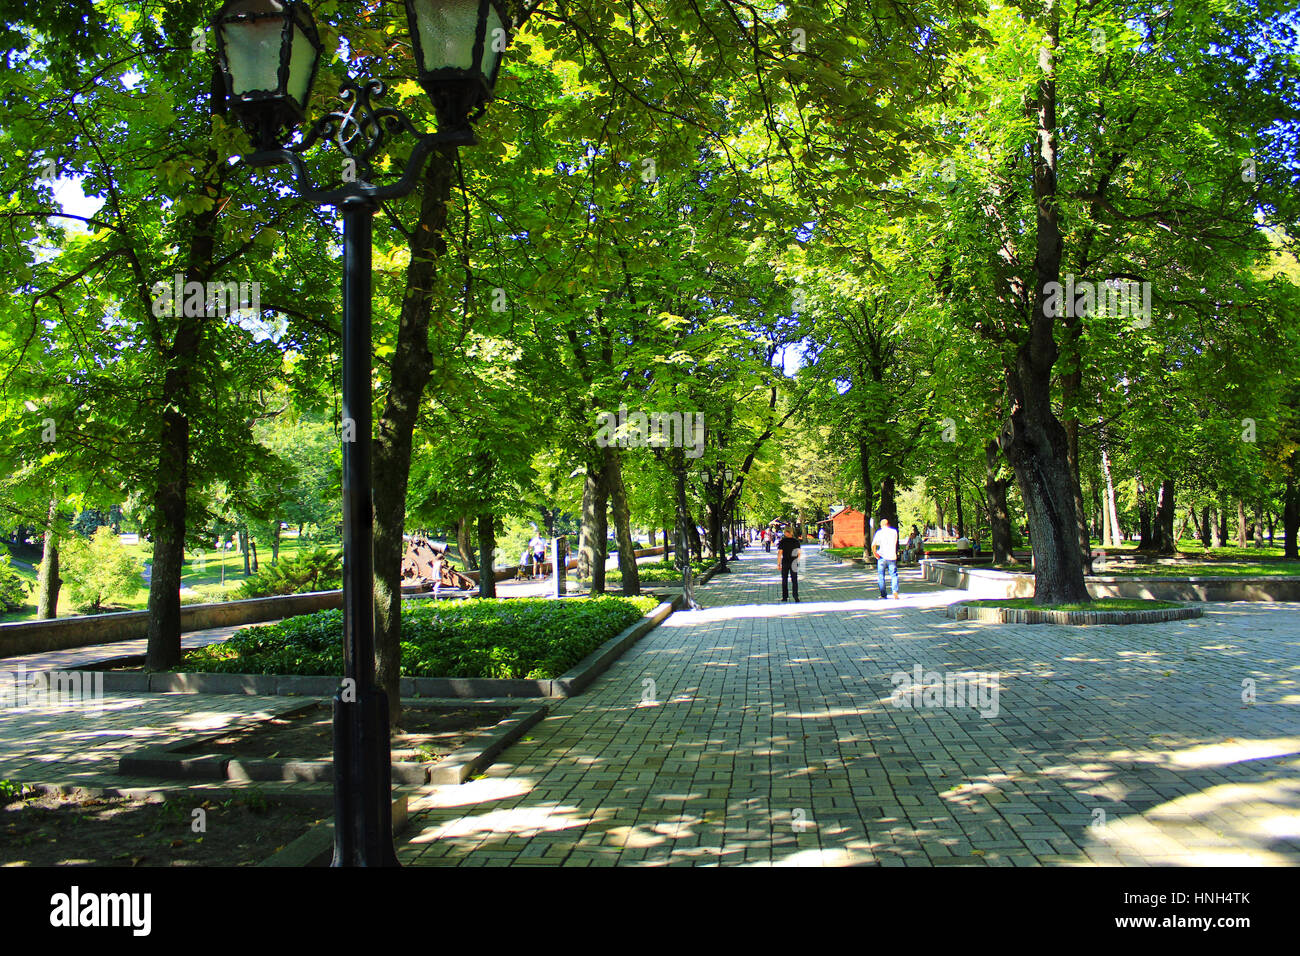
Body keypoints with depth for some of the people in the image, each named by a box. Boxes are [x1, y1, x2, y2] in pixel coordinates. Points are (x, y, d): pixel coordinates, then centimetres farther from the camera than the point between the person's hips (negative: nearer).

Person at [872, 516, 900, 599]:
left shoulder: (879, 533, -3)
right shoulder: (894, 531, 5)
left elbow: (873, 545, -13)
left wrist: (875, 554, -2)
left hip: (882, 556, -1)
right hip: (892, 557, 2)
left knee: (881, 576, 8)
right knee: (894, 575, 6)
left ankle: (883, 595, 8)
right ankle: (895, 592, -12)